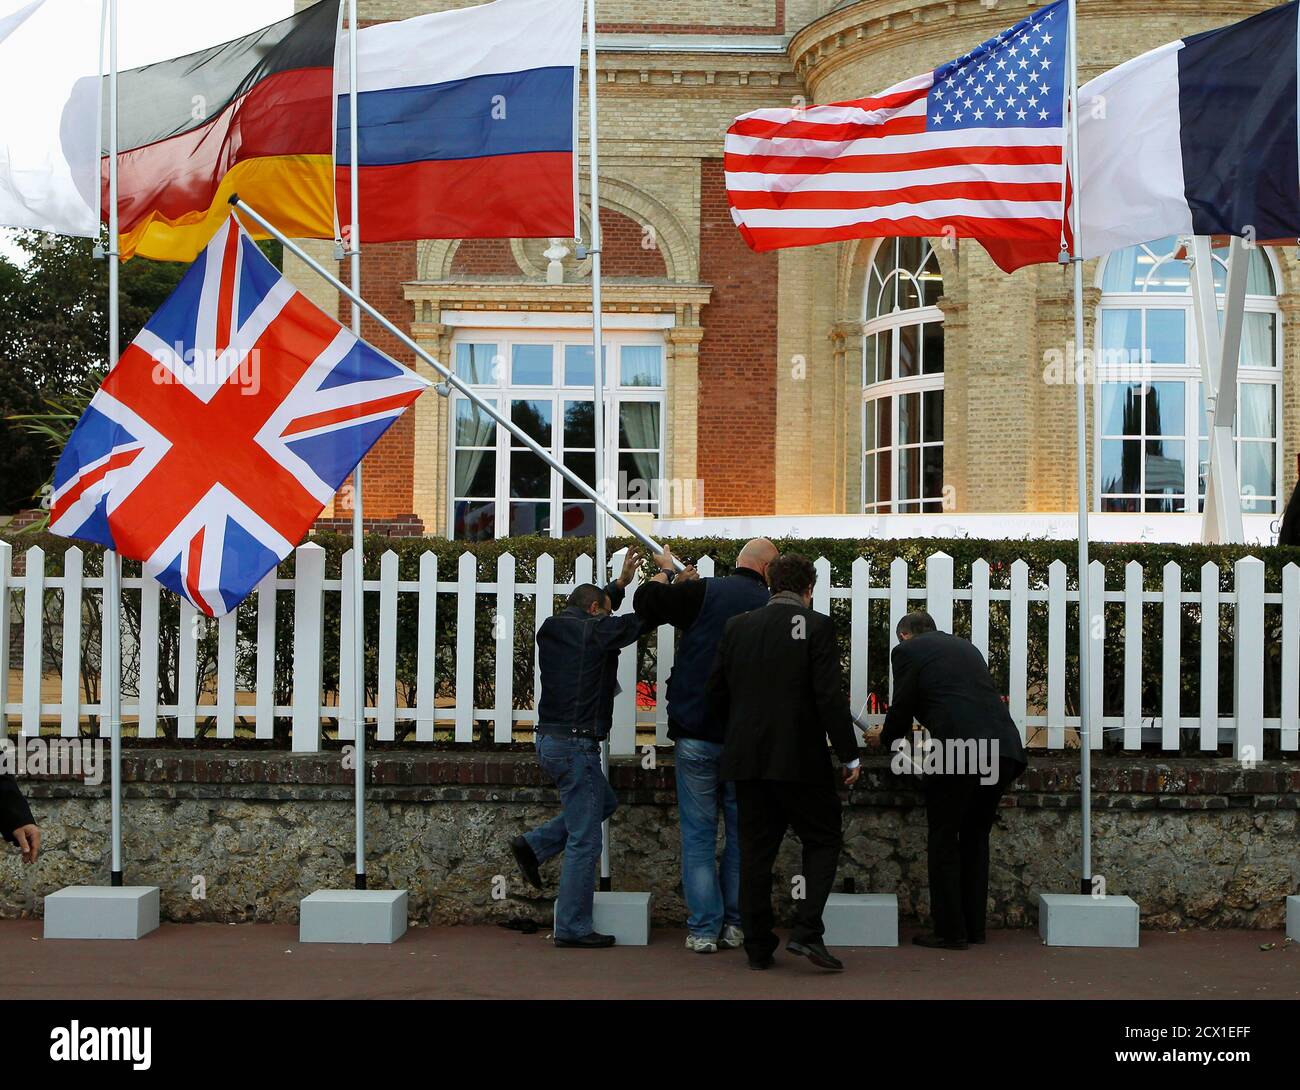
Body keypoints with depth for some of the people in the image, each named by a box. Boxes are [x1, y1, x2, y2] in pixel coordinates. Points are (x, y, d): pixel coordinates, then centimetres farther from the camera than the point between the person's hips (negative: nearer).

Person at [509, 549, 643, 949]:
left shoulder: (550, 628, 11)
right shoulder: (596, 631, -10)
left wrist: (621, 583, 33)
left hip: (549, 740, 9)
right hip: (576, 743, -9)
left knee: (604, 802, 27)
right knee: (584, 840, -2)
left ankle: (534, 845, 17)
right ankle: (573, 927, 3)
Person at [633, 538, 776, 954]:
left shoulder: (703, 593, -6)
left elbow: (646, 603, -1)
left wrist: (666, 572, 18)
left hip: (695, 735, -1)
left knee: (698, 834, 6)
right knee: (742, 834, 14)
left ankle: (703, 928, 5)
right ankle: (735, 925, 17)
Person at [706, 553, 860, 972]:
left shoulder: (737, 627, 7)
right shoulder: (816, 626, -7)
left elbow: (716, 693, 10)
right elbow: (830, 697, -13)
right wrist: (849, 755, -6)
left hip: (746, 759, 4)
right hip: (800, 758, -4)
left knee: (756, 852, 10)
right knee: (822, 842, 10)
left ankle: (758, 948, 14)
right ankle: (806, 931, -5)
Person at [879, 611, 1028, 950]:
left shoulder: (907, 650, 9)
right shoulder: (965, 646, 27)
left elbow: (902, 706, 9)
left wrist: (888, 739, 30)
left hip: (960, 752, -6)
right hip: (1004, 749, 6)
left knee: (943, 840, 7)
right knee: (975, 838, 18)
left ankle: (949, 930, 7)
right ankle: (974, 926, 22)